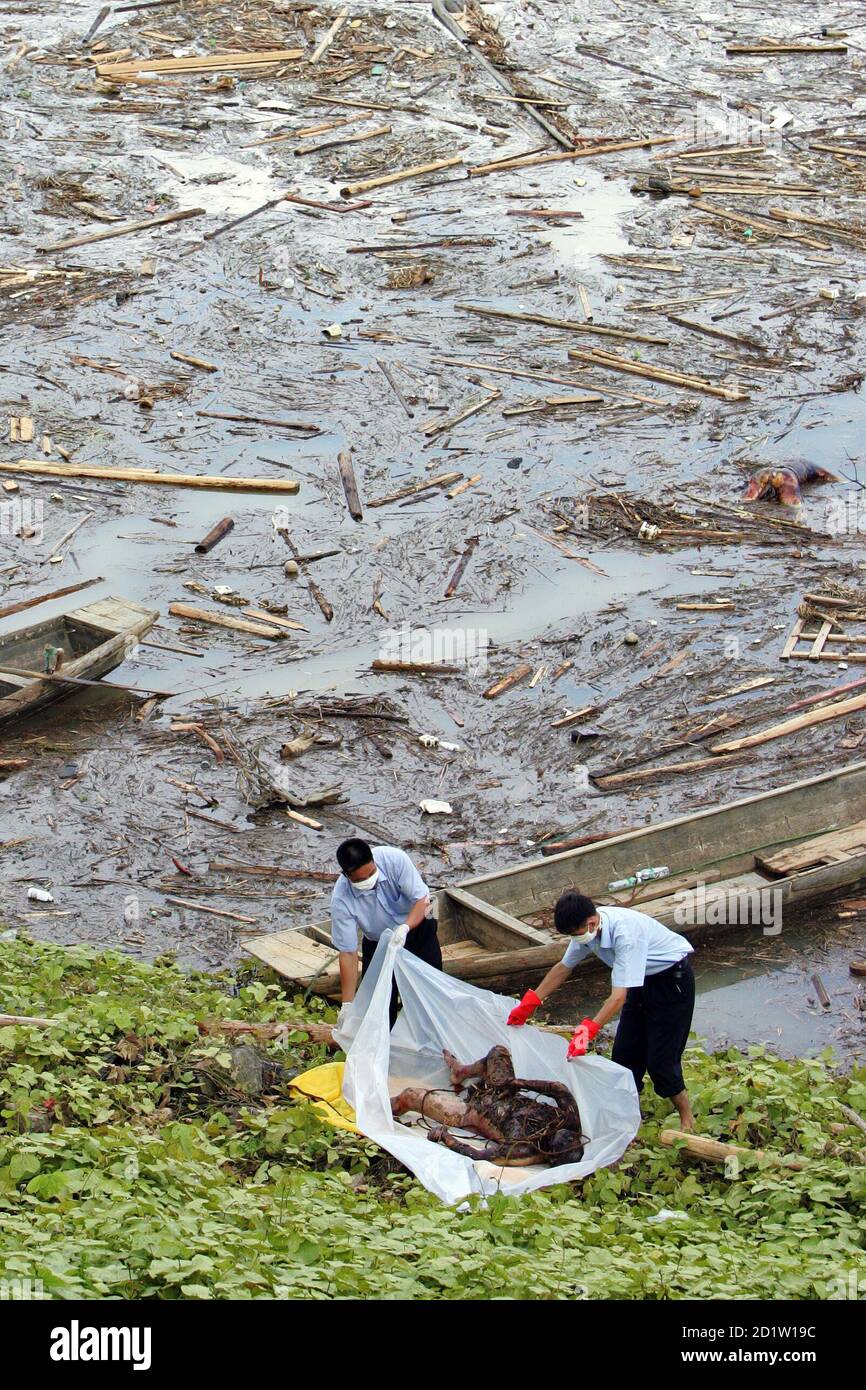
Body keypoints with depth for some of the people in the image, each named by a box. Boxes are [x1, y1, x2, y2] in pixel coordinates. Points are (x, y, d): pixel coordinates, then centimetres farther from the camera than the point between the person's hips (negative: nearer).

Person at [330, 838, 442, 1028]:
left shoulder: (395, 859, -33)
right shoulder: (341, 900, -32)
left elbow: (421, 900, -24)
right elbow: (348, 953, -26)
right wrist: (347, 1005, -27)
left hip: (417, 925, 1)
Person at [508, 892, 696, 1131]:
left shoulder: (625, 933, -37)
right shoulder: (588, 928, -12)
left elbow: (619, 996, -39)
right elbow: (564, 968, 4)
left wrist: (588, 1029, -47)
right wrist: (529, 1003, 3)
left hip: (673, 979, -8)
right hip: (644, 980, 8)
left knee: (660, 1060, -7)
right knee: (624, 1054, 5)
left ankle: (687, 1119, 11)